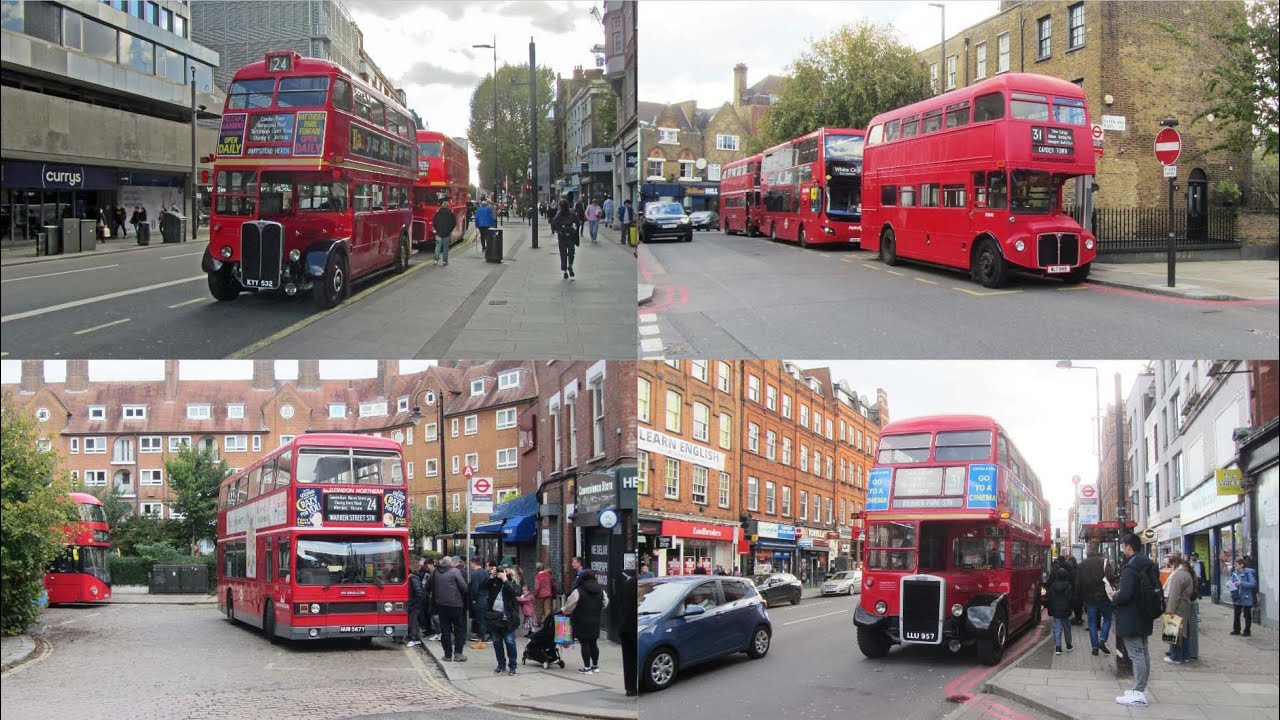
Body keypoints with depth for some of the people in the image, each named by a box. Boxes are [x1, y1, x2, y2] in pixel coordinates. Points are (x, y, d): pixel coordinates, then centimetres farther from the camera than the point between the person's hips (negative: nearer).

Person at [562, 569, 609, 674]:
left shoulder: (578, 591, -14)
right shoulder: (601, 591, 4)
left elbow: (569, 606, -7)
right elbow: (605, 604, 17)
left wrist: (565, 612, 14)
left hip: (582, 623, -6)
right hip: (595, 622, 6)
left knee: (585, 644, -1)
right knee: (593, 643, 15)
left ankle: (587, 667, 0)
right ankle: (595, 665, 21)